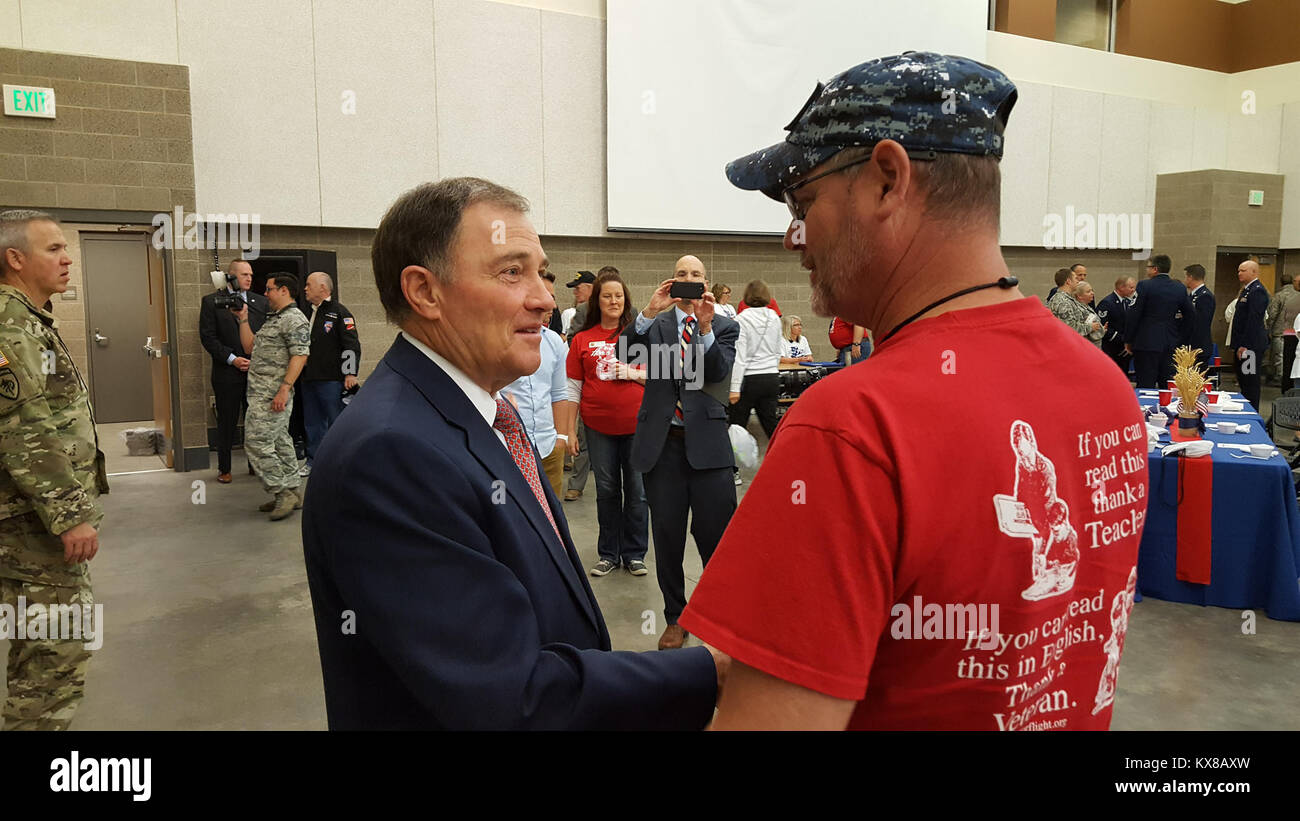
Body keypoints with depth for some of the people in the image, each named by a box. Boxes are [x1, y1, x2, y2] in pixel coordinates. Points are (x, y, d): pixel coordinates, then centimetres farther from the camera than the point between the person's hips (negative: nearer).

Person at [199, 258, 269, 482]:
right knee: (227, 422, 5)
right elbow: (207, 337, -4)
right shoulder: (211, 301, 2)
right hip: (227, 373, -2)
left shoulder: (261, 302, 10)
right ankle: (224, 468, 15)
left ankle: (256, 463, 16)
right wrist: (232, 359, -12)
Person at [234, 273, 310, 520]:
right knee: (279, 442, 12)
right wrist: (243, 320, 19)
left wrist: (284, 389, -25)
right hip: (262, 394, 10)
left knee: (257, 442, -12)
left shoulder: (294, 319, -11)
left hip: (272, 395, -10)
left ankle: (284, 492, -7)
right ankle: (291, 493, 17)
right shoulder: (273, 319, 22)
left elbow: (300, 356, -20)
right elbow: (250, 347, 25)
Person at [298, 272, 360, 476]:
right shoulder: (309, 314, 18)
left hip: (331, 380, -8)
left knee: (337, 422, -2)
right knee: (313, 423, 13)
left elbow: (351, 345, -13)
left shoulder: (339, 312, -7)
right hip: (308, 379, 8)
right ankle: (313, 461, 21)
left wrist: (350, 374, -18)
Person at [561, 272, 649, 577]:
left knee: (637, 491, 4)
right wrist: (568, 430, 4)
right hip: (599, 427, 1)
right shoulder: (582, 340, 5)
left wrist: (636, 373, -12)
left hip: (637, 425, -1)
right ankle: (609, 554, 24)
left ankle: (634, 554, 19)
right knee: (607, 491, 10)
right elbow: (573, 389, 6)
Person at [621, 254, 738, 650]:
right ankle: (675, 617, 24)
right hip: (662, 442, 2)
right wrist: (648, 312, -22)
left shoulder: (725, 326, 7)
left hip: (707, 442, -1)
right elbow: (627, 353, -9)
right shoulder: (655, 323, 10)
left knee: (715, 533, 1)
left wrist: (706, 327, -23)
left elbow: (718, 372, -9)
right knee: (667, 535, 9)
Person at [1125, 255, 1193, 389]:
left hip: (1146, 344, -5)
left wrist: (1128, 340, 0)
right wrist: (1182, 342, 16)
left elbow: (1133, 315, -8)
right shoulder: (1181, 289, 8)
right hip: (1171, 345, 5)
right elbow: (1188, 317, 10)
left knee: (1146, 386, -4)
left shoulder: (1144, 286, -7)